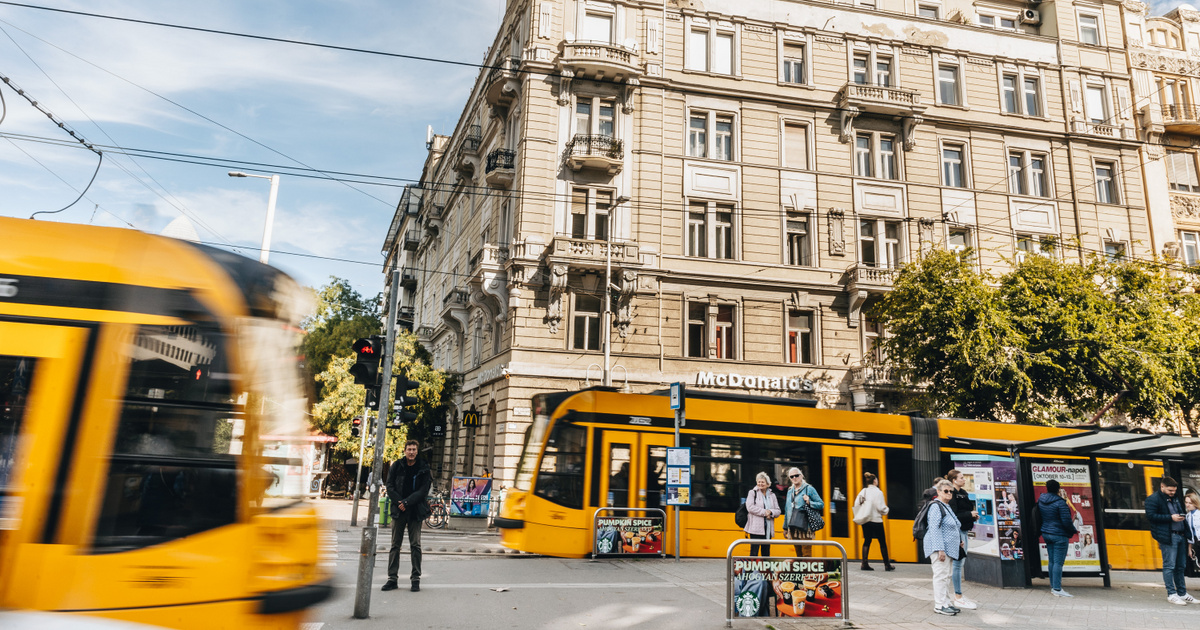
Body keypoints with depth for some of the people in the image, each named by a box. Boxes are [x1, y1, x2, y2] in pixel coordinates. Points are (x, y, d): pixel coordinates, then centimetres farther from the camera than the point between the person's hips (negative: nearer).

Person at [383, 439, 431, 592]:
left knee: (415, 545, 0)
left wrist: (407, 502, -14)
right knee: (395, 545, 4)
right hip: (398, 510, 2)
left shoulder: (424, 469, 0)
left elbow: (423, 490, -6)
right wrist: (400, 502, -10)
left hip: (415, 512, -2)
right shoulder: (396, 467, 5)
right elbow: (390, 486, 2)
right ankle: (392, 578, 10)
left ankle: (416, 578, 6)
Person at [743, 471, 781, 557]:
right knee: (754, 552, -9)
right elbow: (750, 507, -10)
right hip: (756, 527, -4)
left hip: (768, 528, 5)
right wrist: (764, 512, -12)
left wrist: (770, 512, -11)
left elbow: (778, 511, 10)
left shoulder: (772, 495, 15)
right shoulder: (752, 493, 3)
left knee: (766, 552, 8)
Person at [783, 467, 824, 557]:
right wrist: (785, 527, 22)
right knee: (799, 555, 9)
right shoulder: (790, 491, 18)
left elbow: (821, 504, 0)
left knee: (806, 555, -9)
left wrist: (809, 503, -18)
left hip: (805, 527, -6)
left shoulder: (809, 489, 0)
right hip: (793, 528, 6)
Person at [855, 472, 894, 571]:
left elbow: (856, 504, 4)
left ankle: (864, 564, 2)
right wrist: (886, 508, 7)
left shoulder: (863, 491, 6)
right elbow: (881, 507, -14)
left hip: (865, 521, 5)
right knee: (882, 542, 6)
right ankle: (887, 565, 14)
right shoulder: (878, 492, -11)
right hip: (876, 520, -5)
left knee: (867, 541, 9)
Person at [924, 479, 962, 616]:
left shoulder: (947, 507, 18)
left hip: (949, 548, 10)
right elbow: (935, 529, -20)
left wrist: (959, 540, 25)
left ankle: (946, 602, 21)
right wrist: (940, 549, -24)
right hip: (939, 547, -10)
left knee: (947, 575, 14)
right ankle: (939, 605, -5)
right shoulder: (936, 506, -14)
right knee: (941, 575, -9)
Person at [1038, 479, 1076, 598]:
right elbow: (1066, 521, -16)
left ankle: (1053, 587, 18)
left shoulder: (1040, 500, 5)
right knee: (1058, 562, -5)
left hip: (1046, 533, 7)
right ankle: (1057, 589, -5)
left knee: (1051, 561, 13)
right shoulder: (1060, 502, -17)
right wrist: (1073, 531, 0)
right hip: (1059, 535, -7)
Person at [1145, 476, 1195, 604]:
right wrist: (1171, 518, -18)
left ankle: (1182, 593, 22)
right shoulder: (1153, 499, -6)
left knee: (1180, 566, 13)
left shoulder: (1175, 499, 20)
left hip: (1181, 535, 8)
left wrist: (1182, 517, 10)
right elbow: (1151, 515, -15)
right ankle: (1171, 594, 0)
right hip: (1168, 537, -8)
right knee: (1169, 566, -5)